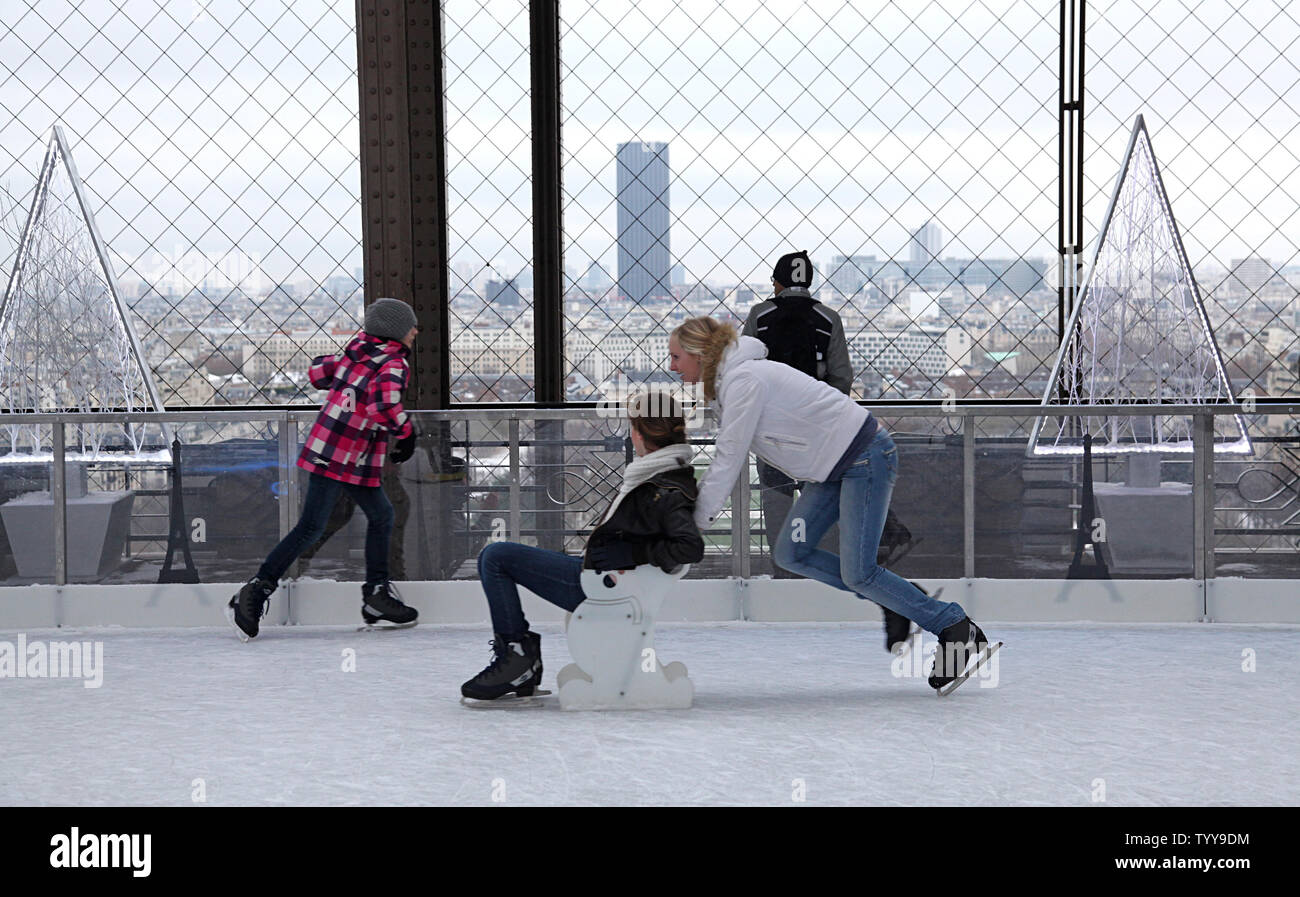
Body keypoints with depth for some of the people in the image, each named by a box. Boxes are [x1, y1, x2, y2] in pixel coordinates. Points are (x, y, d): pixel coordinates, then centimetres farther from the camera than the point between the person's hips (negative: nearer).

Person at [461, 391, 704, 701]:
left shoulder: (666, 492, -22)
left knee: (496, 557, -8)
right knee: (494, 557, 16)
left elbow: (692, 547, -32)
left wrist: (633, 553, -23)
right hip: (594, 571, 11)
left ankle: (517, 652, -2)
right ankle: (523, 666, 15)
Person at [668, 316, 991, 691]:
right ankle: (902, 599, 10)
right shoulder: (727, 383, 11)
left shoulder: (745, 381, -19)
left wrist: (694, 523, -14)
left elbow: (729, 461, -20)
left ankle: (957, 628, 0)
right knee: (791, 554, 1)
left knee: (856, 573, -12)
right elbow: (727, 461, 13)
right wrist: (693, 504, 4)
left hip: (866, 457, -10)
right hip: (834, 467, 10)